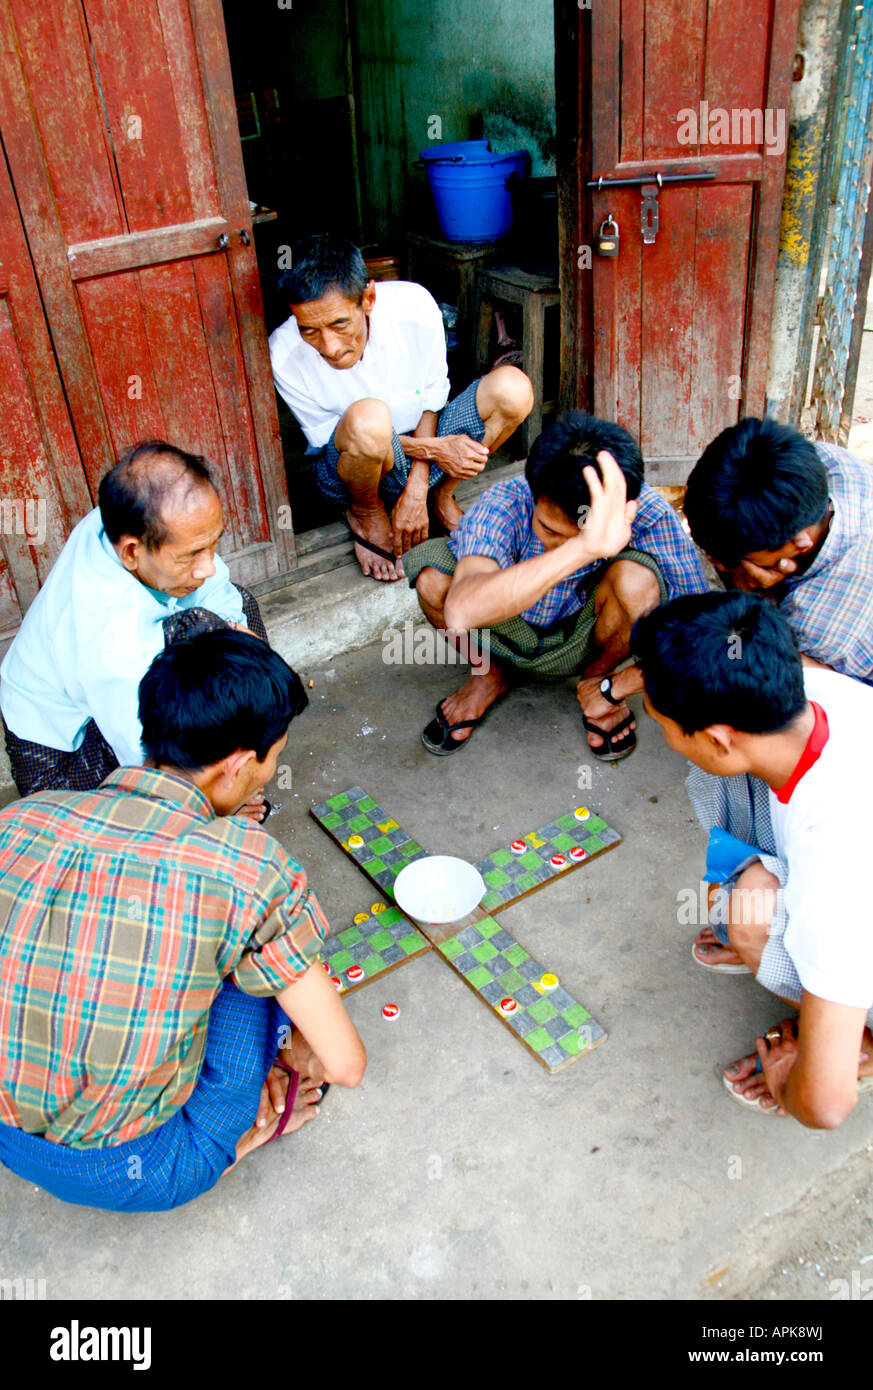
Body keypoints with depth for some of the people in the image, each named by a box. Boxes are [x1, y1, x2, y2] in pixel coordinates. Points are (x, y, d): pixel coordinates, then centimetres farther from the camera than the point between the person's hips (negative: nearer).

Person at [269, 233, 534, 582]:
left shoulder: (413, 305, -20)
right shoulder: (285, 355, -24)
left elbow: (432, 398, -8)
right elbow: (328, 439, -14)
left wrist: (416, 490, -16)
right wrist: (432, 450, -21)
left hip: (424, 436, 3)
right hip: (351, 467, -3)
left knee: (513, 388, -22)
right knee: (367, 417, -40)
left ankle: (440, 495, 2)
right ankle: (366, 512, -5)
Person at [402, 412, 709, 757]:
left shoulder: (650, 518, -29)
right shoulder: (503, 505, -32)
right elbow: (460, 613, -54)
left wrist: (614, 687, -22)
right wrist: (581, 548, -62)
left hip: (581, 643, 0)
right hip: (507, 635, 0)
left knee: (637, 579, -32)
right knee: (432, 571, -29)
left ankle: (596, 678, 2)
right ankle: (487, 674, 3)